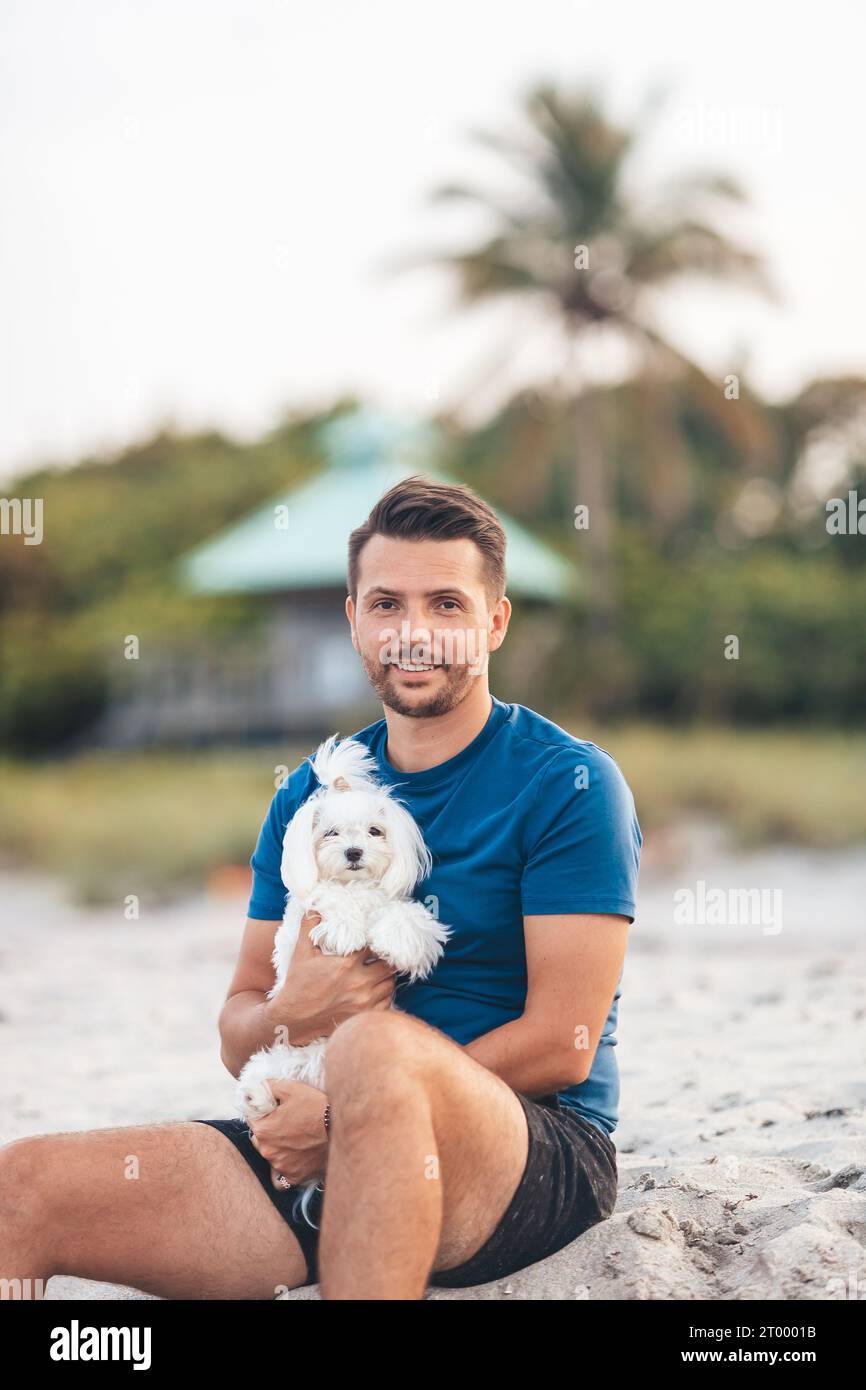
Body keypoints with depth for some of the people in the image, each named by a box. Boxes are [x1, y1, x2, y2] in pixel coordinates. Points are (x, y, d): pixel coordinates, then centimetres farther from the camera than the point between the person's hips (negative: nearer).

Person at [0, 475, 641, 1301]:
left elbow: (563, 1045, -12)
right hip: (310, 1156, 5)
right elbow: (237, 1038, 13)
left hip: (541, 1153, -4)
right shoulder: (309, 798, 13)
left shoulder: (569, 783, -4)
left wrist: (341, 1113, -15)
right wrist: (291, 1013, -12)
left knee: (375, 1044, -39)